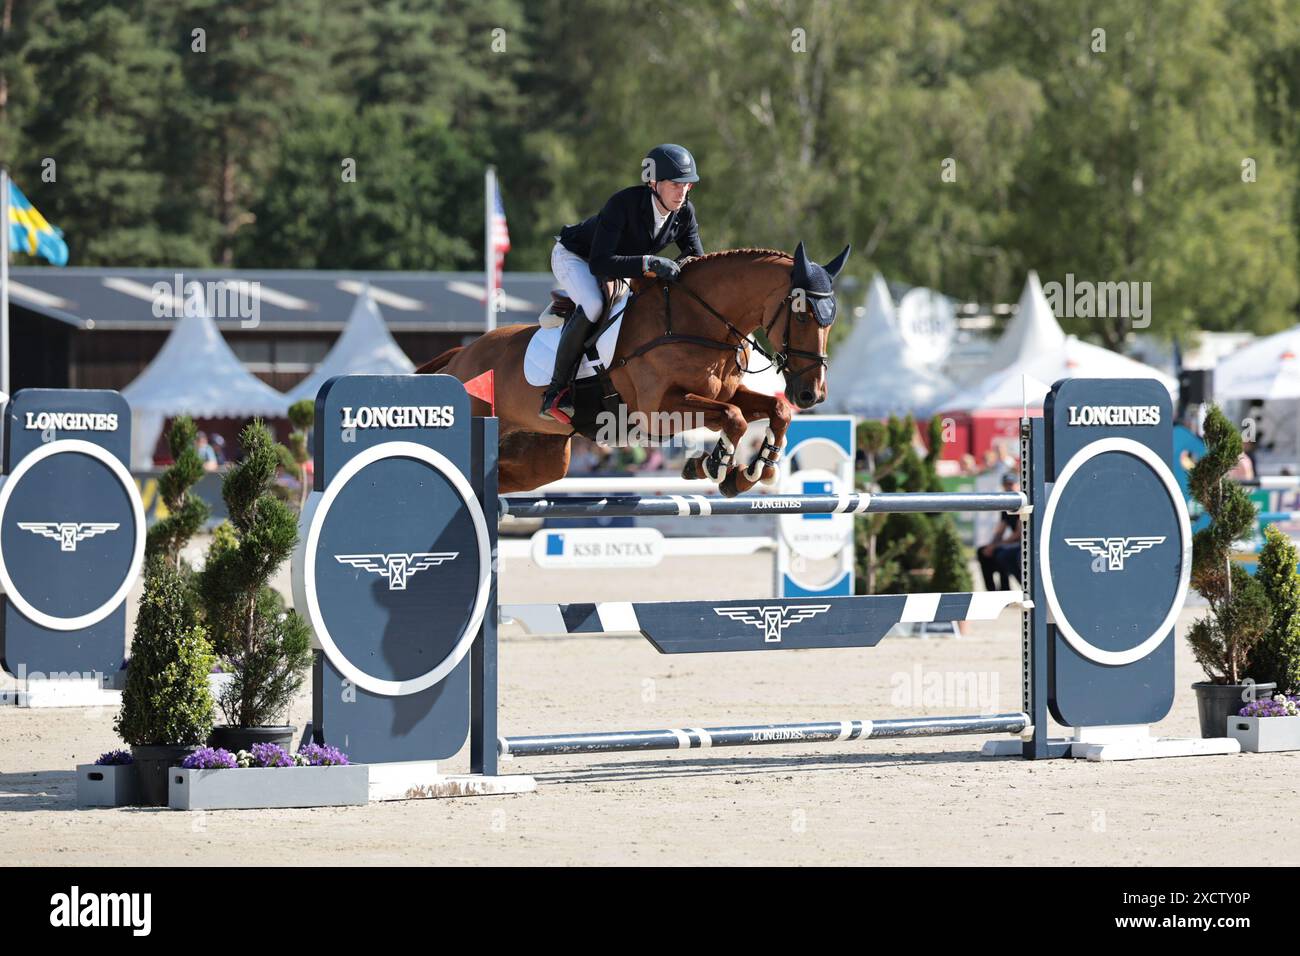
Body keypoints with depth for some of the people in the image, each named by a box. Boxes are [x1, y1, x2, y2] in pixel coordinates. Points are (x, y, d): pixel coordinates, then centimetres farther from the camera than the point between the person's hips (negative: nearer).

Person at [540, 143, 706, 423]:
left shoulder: (684, 212, -17)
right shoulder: (624, 202, -36)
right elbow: (599, 263, -43)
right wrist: (649, 263, -52)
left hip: (617, 269, 8)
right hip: (574, 257, -8)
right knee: (593, 306, -35)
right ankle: (557, 391, -27)